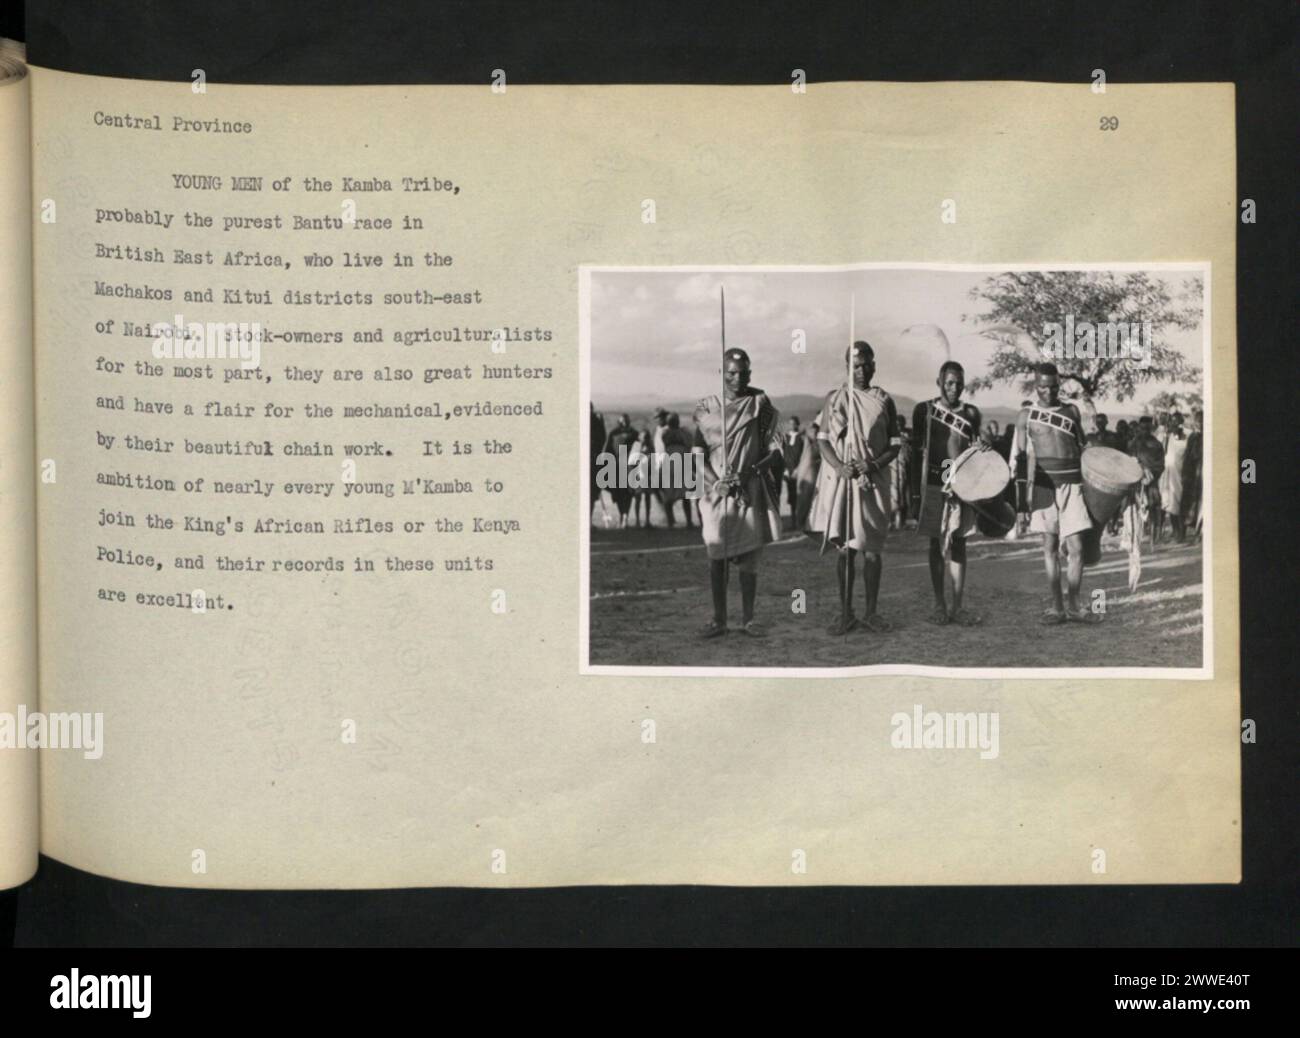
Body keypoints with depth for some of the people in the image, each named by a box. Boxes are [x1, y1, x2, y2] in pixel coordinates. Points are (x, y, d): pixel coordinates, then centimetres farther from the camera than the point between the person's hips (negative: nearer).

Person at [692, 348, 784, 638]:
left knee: (749, 557, 2)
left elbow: (775, 452, -1)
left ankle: (748, 618, 11)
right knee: (717, 556, 1)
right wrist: (715, 482, -13)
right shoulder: (707, 408, 5)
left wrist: (749, 472, -16)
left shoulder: (760, 404, 2)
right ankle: (719, 619, 9)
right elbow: (698, 455, 3)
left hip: (751, 491, -1)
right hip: (717, 492, 1)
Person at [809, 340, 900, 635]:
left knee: (871, 549, 2)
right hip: (840, 481, 0)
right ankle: (846, 613, 9)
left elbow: (894, 444, 5)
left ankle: (870, 612, 12)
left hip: (873, 482, 0)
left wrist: (875, 464, -13)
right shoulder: (834, 398, 5)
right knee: (845, 548, 3)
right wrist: (839, 466, -14)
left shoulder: (884, 401, 5)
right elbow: (822, 439, 3)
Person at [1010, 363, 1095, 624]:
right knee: (1050, 547, 3)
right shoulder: (1026, 415, 6)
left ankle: (1072, 604, 7)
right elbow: (1020, 456, 6)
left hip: (1071, 483, 1)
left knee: (1075, 546, -6)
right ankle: (1057, 607, 8)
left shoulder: (1071, 411, 11)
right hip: (1043, 483, -1)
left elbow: (1082, 447, 16)